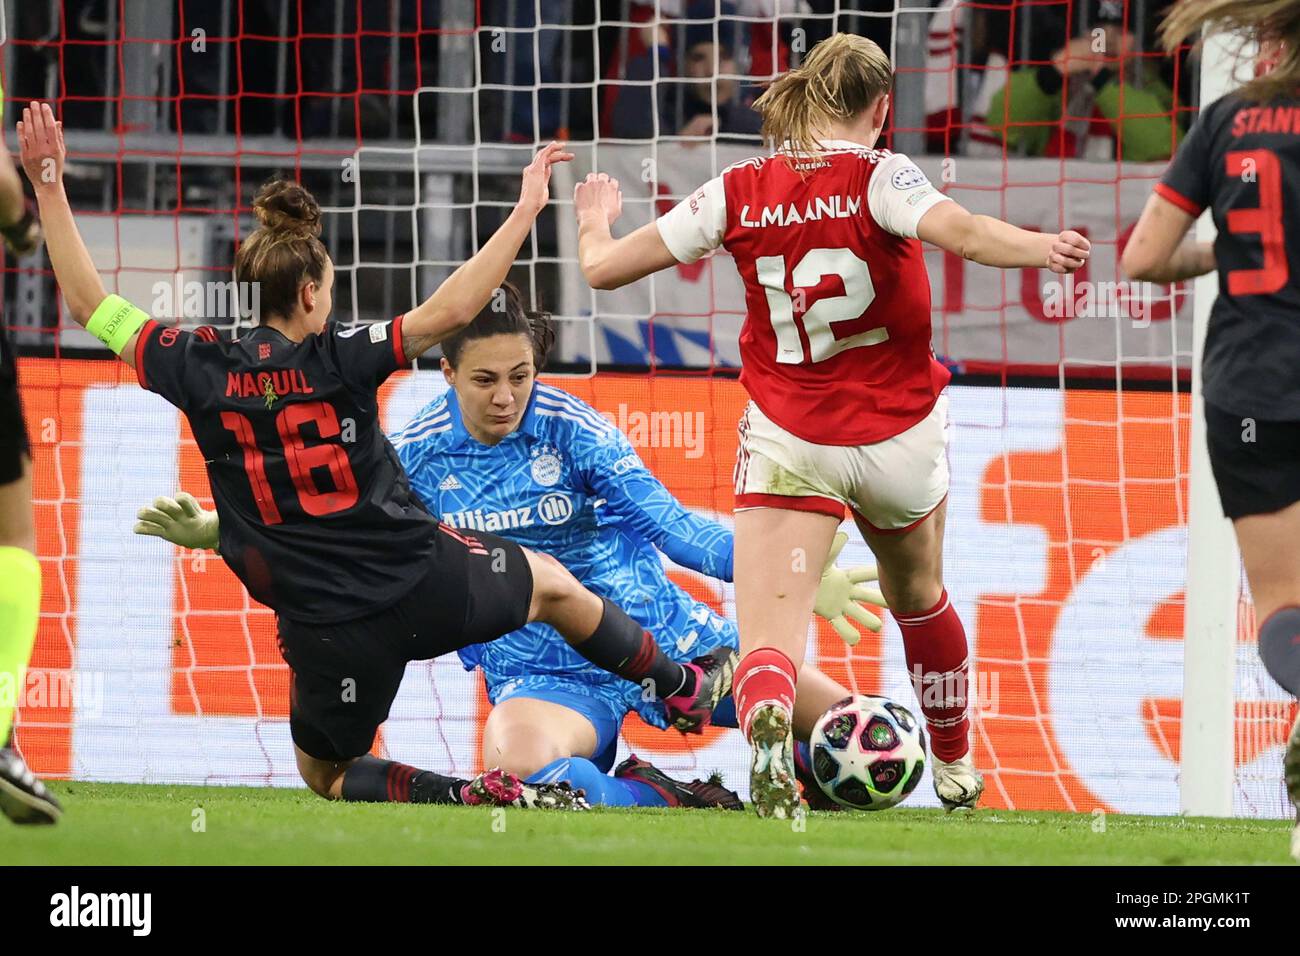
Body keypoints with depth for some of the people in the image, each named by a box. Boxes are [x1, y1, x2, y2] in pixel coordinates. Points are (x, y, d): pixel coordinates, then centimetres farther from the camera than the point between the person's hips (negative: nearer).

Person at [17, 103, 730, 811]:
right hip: (428, 581, 0)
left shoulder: (202, 374, -8)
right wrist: (526, 209, -14)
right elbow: (450, 311, -20)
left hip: (330, 632, 0)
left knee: (324, 774, 23)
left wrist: (49, 186, 2)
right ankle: (685, 690, 50)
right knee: (552, 583, 32)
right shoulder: (339, 361, -13)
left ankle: (462, 795, -4)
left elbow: (90, 305, 0)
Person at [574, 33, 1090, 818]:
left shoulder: (739, 193, -4)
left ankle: (767, 724, -46)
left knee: (769, 643, -11)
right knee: (918, 597, 29)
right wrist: (1040, 249, -38)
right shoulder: (878, 178, -12)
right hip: (901, 440, 0)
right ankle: (958, 771, 45)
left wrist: (596, 224, 21)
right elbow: (960, 231, -33)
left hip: (789, 445, 0)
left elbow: (605, 269, 1)